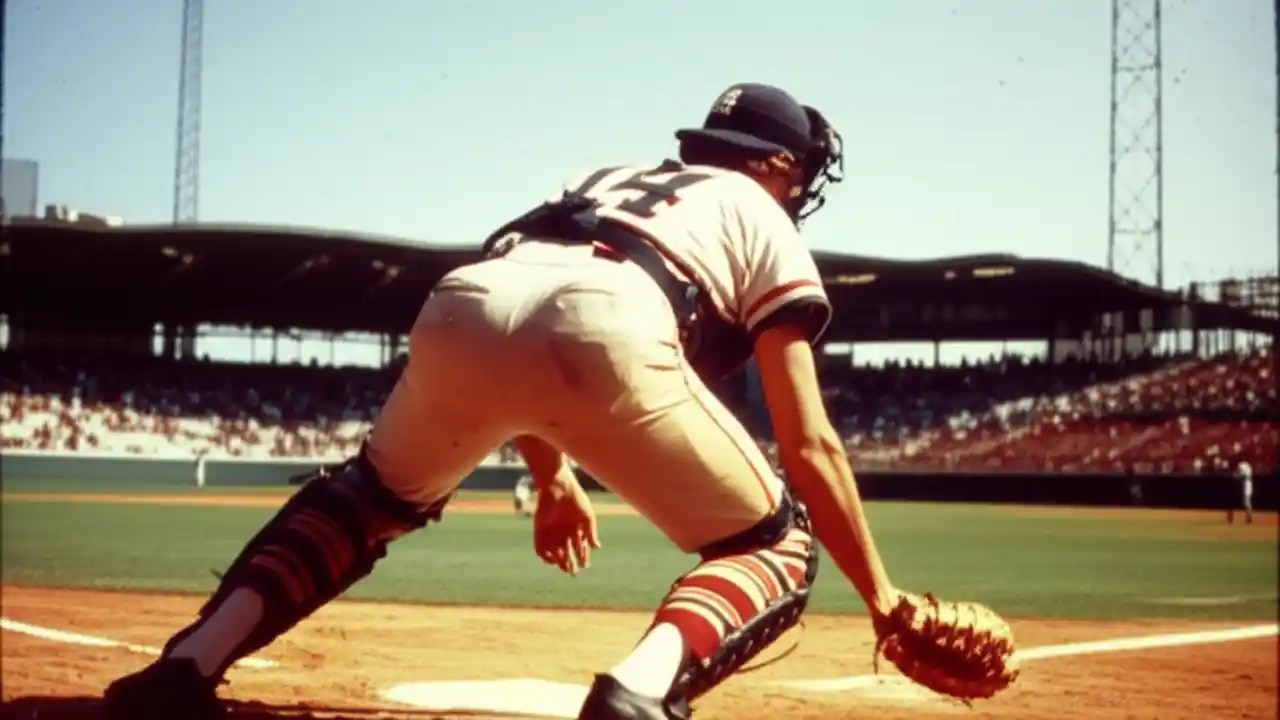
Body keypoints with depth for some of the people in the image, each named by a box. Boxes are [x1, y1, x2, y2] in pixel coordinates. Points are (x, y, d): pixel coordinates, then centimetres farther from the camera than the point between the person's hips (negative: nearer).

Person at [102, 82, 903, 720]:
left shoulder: (607, 181, 43)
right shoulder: (766, 221, 28)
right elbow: (810, 444, 19)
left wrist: (551, 476, 51)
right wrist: (881, 594, 24)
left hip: (461, 309, 5)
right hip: (604, 328, -5)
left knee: (370, 496, 33)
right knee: (778, 546, 14)